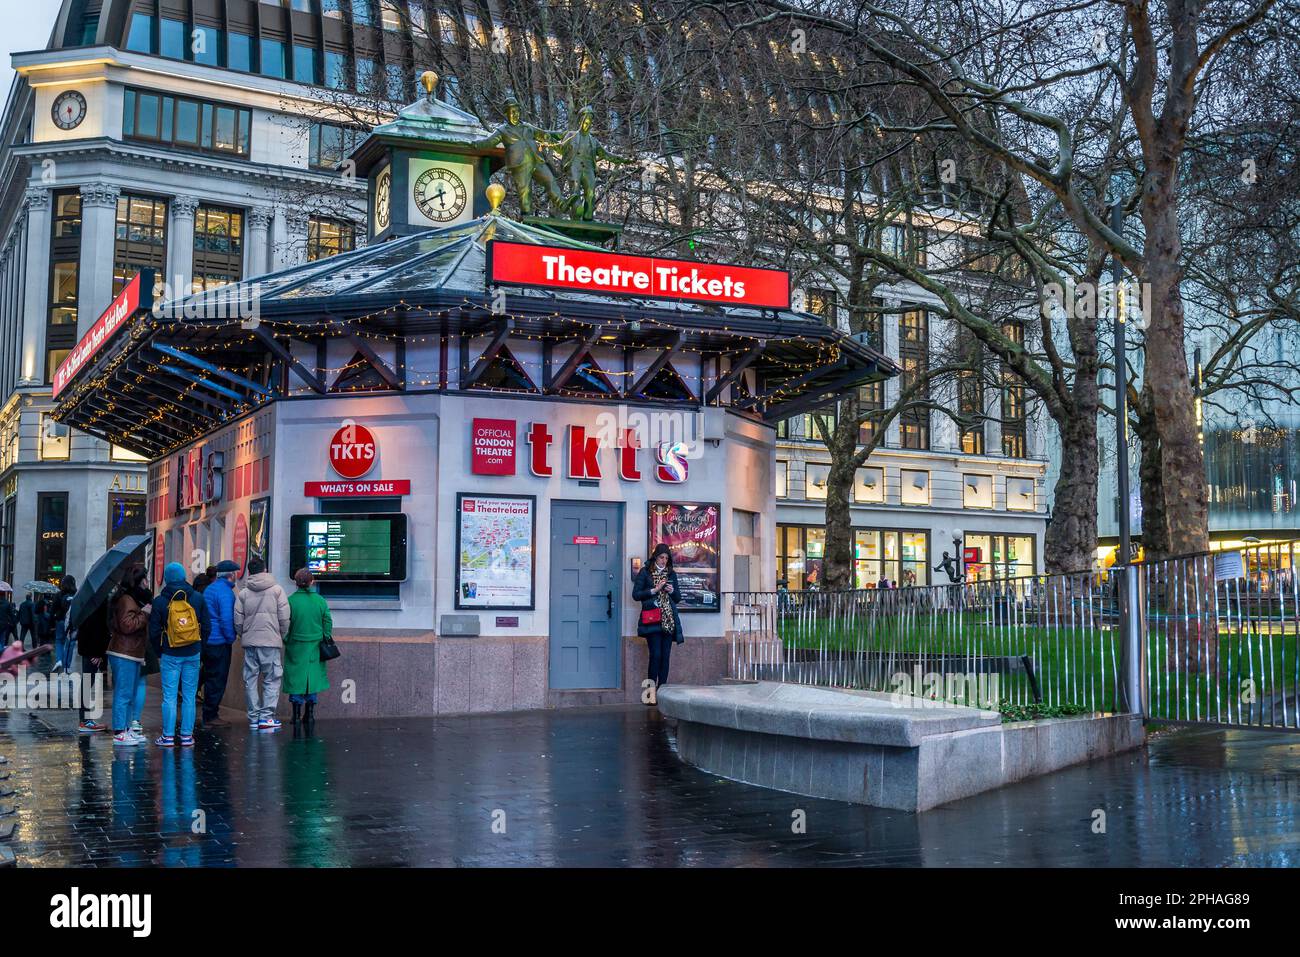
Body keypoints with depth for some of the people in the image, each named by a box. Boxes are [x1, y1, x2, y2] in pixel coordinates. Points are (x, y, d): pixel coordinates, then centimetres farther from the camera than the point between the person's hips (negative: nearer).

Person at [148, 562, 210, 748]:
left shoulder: (159, 602, -3)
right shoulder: (197, 598, 2)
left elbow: (154, 632, -1)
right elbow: (206, 626, 5)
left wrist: (159, 654, 11)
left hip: (170, 655, -2)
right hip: (192, 655, 2)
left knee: (169, 696, 2)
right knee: (189, 696, 5)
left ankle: (168, 736, 3)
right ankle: (187, 736, 7)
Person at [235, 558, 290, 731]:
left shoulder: (243, 593, 4)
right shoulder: (277, 590, -2)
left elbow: (238, 621, 4)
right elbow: (284, 618, -3)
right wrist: (282, 636, 12)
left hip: (249, 642, 3)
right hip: (271, 641, -3)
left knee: (251, 679, 10)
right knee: (272, 679, 2)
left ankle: (254, 717, 14)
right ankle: (266, 717, -5)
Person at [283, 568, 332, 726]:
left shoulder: (290, 601, -9)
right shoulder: (320, 601, -1)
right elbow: (328, 623, 3)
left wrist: (286, 641, 5)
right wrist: (326, 640, 13)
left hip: (296, 647, -2)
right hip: (315, 648, 2)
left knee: (296, 679, 5)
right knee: (312, 678, 11)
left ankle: (297, 715, 4)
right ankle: (310, 714, 13)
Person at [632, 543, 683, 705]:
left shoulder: (671, 574, 15)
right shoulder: (645, 572, 4)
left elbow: (678, 598, 19)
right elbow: (636, 594, -2)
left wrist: (672, 590, -2)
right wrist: (655, 590, -11)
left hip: (669, 620, 4)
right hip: (652, 619, -4)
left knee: (665, 655, 0)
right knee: (656, 654, -12)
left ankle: (661, 691, 3)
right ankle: (651, 691, -6)